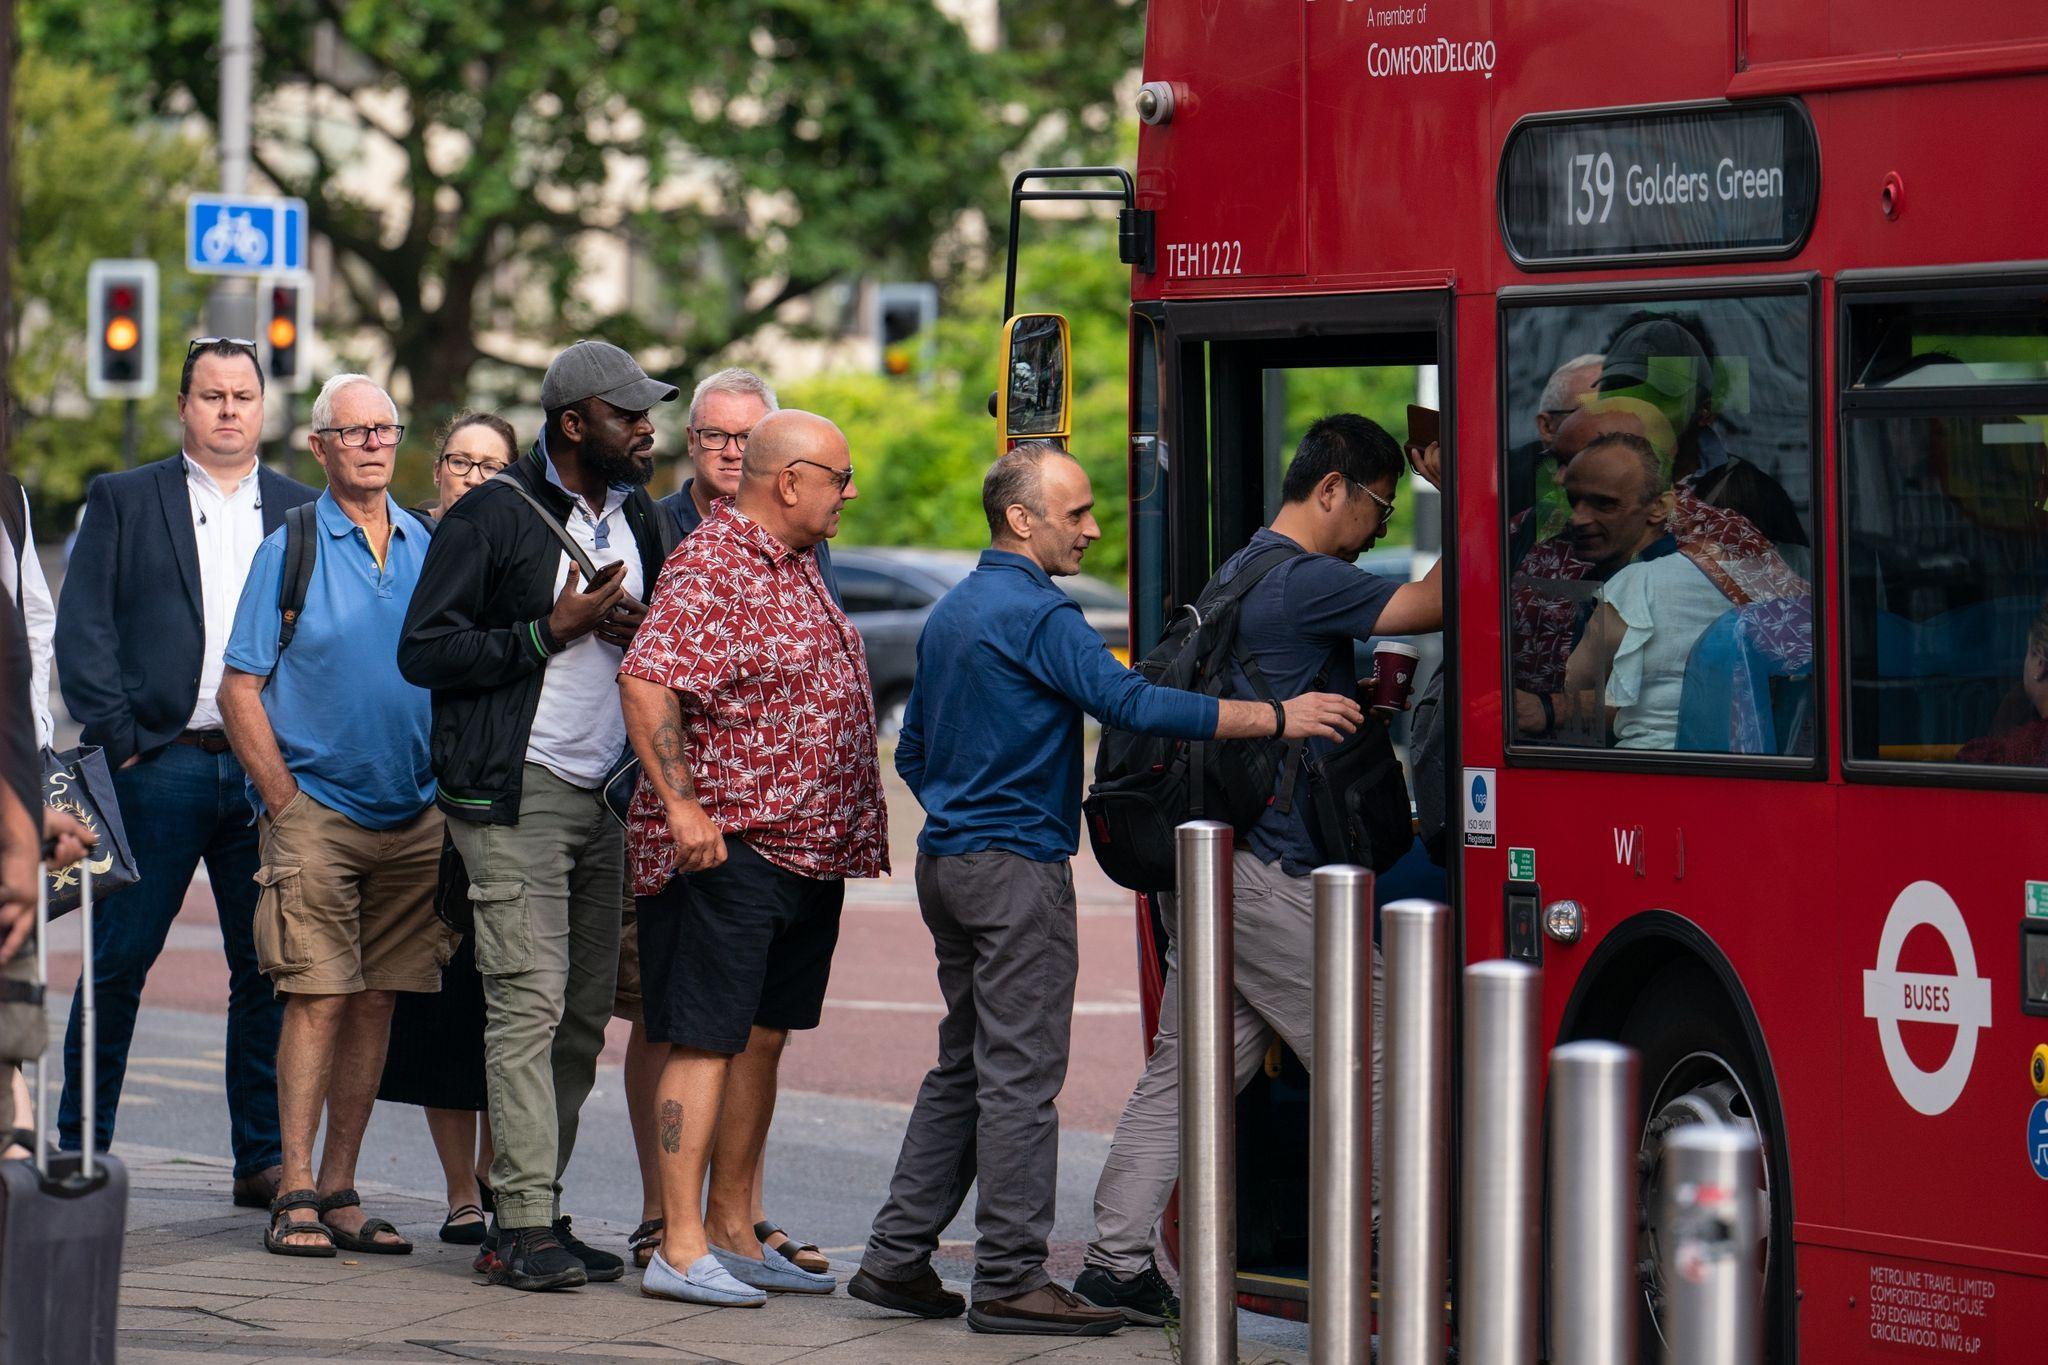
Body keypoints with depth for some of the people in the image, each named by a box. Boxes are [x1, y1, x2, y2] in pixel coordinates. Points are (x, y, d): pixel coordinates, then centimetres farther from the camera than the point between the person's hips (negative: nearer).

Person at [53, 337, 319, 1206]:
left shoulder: (305, 514, 14)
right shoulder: (123, 501, 8)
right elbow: (81, 630, 2)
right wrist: (119, 738, -7)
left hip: (270, 769, 2)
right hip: (158, 765, -2)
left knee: (271, 968, 2)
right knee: (118, 962, -1)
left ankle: (264, 1158, 8)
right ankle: (80, 1151, 7)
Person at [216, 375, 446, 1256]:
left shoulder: (429, 550, 10)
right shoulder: (290, 549, -1)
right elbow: (239, 691, -2)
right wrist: (284, 800, -9)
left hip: (414, 816, 4)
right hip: (317, 810, -4)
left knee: (375, 1002, 5)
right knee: (318, 998, -9)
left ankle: (340, 1192, 11)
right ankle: (295, 1194, -6)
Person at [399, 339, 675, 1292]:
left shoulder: (640, 520, 15)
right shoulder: (491, 517, -6)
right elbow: (423, 651, -10)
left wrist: (641, 634, 2)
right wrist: (553, 630, -15)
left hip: (609, 795, 7)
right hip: (517, 792, -7)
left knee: (584, 1015, 4)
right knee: (529, 1002, -12)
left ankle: (532, 1213, 9)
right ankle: (525, 1226, -14)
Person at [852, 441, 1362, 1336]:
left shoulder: (951, 613, 16)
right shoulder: (1036, 614, -14)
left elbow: (914, 751, 23)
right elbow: (1131, 704, -24)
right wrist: (1276, 718, -22)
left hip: (949, 860, 10)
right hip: (1017, 866, -10)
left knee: (962, 1068, 14)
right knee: (1019, 1076, -6)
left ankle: (896, 1260, 13)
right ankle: (1009, 1280, -5)